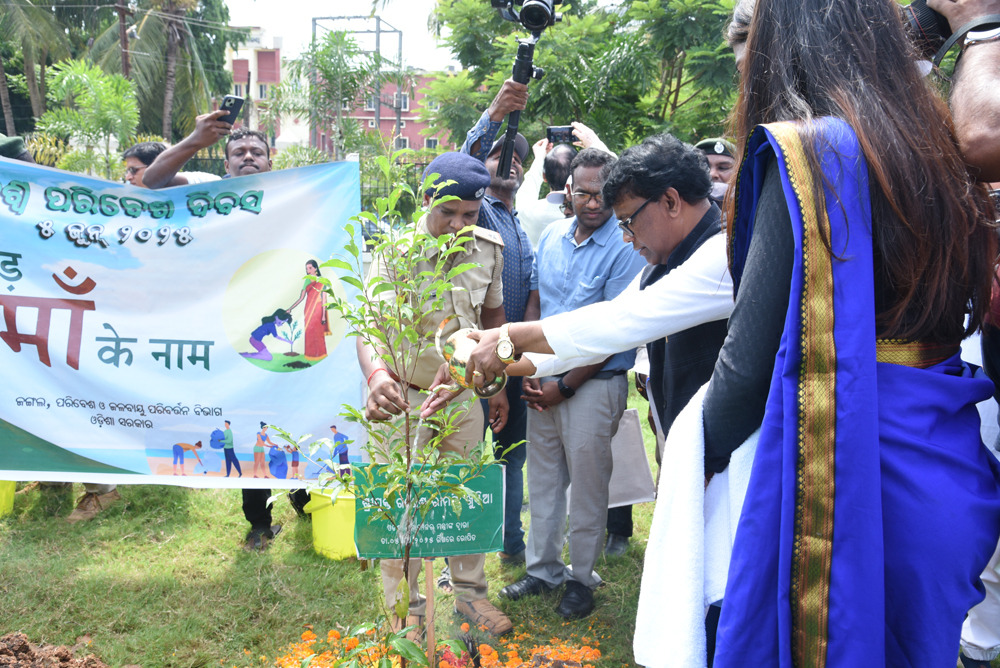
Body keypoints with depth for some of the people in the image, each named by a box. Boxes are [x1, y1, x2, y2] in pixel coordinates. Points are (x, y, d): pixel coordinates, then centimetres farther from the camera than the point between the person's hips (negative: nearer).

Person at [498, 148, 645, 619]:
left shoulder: (624, 249, -13)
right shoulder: (551, 236, 5)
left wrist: (565, 387, -12)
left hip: (593, 384, -5)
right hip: (544, 383, 6)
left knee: (586, 486, 5)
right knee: (543, 479, 14)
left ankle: (581, 579, 23)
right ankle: (543, 568, 30)